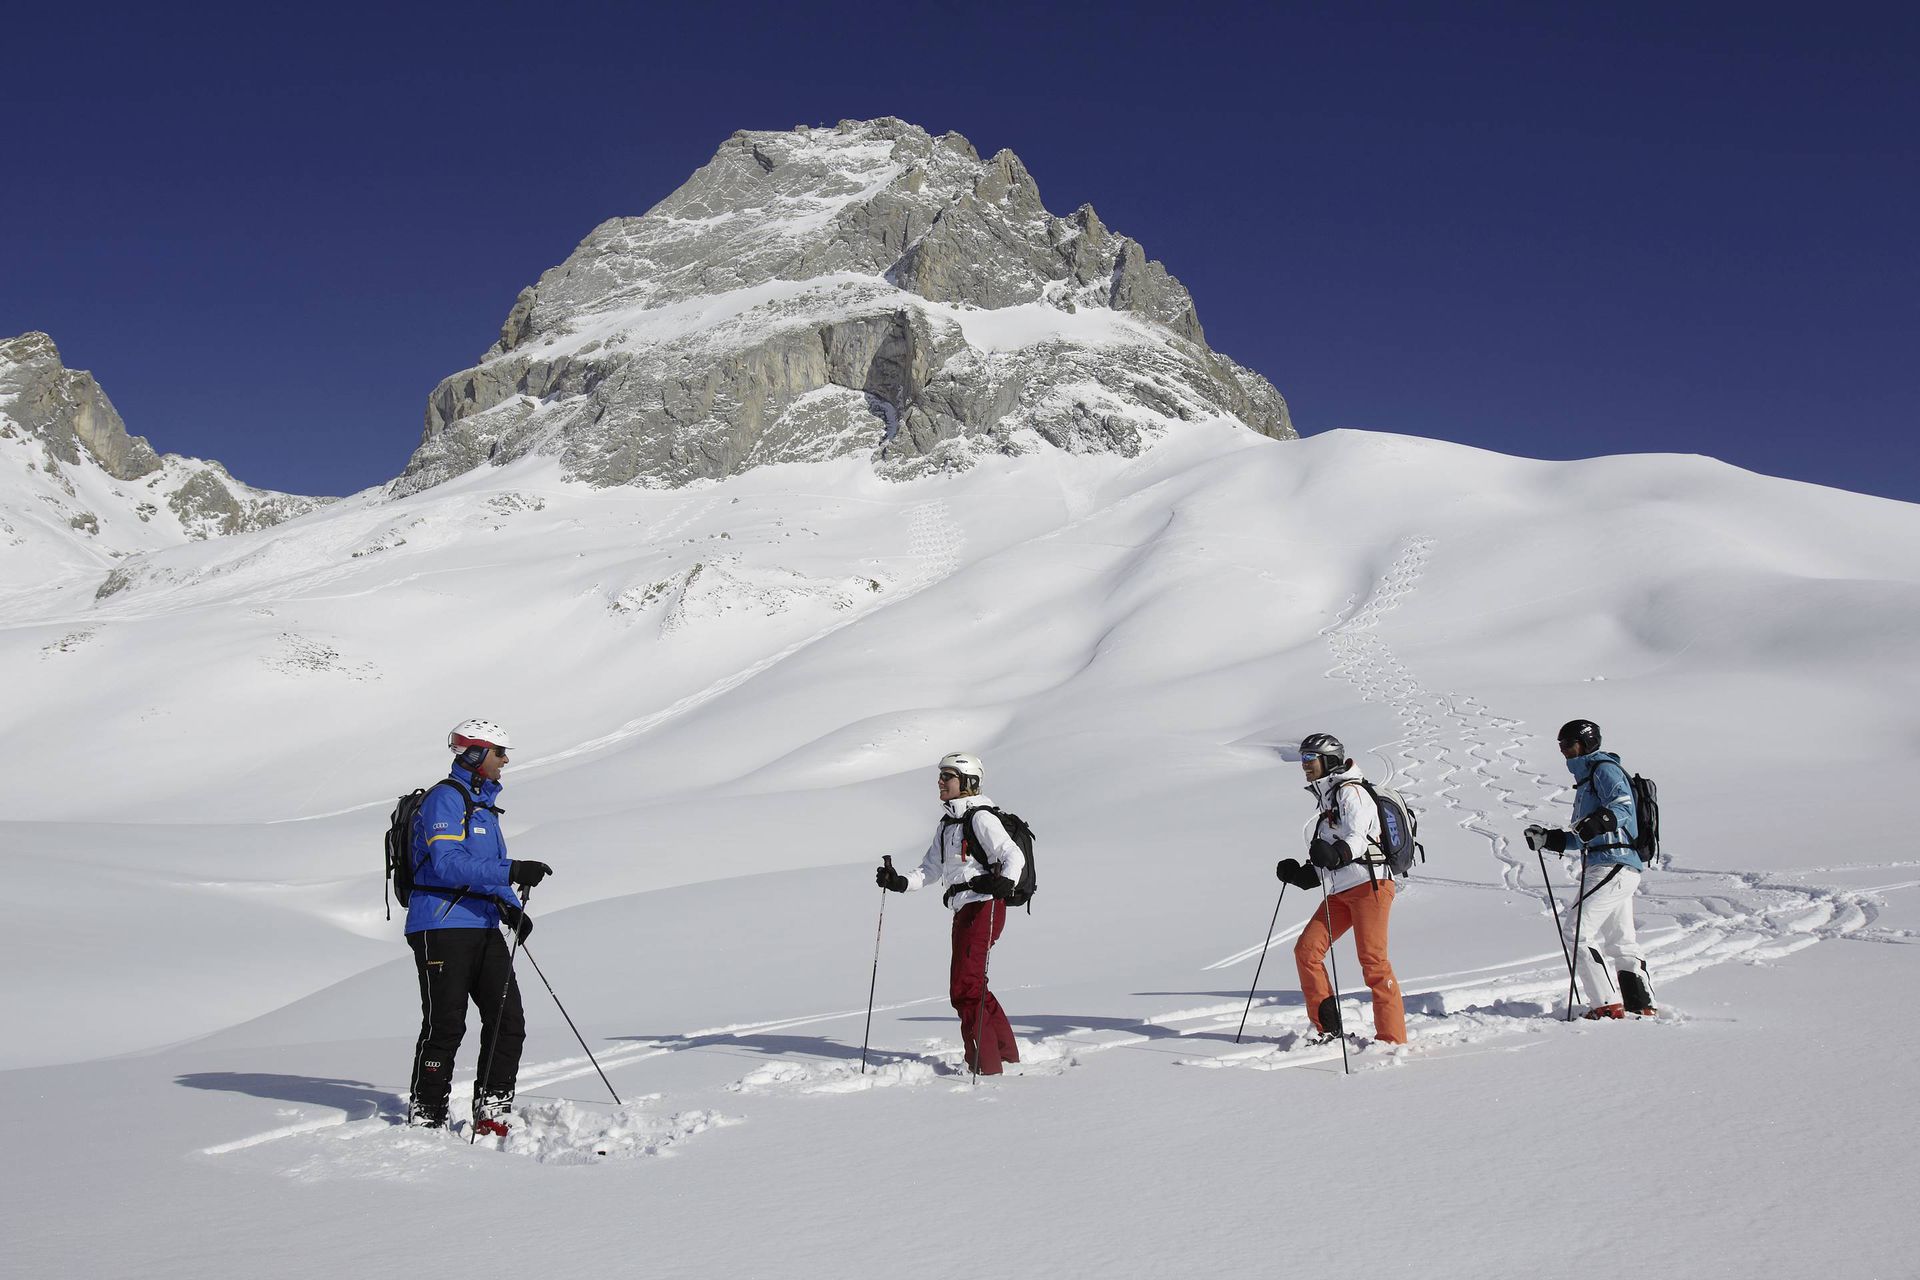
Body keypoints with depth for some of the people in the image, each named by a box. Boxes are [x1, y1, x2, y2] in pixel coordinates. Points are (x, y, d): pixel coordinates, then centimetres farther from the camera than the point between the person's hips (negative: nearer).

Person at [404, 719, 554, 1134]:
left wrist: (511, 907, 11)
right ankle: (425, 1121, 9)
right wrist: (512, 871, -29)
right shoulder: (445, 798, -9)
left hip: (483, 928, 8)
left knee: (509, 1022, 1)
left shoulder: (483, 803, 20)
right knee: (445, 1027, -4)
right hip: (442, 927, -8)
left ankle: (492, 1115, 9)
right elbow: (448, 864, -22)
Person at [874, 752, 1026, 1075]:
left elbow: (1014, 855, -17)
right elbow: (930, 871, 21)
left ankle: (985, 1066, -7)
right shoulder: (947, 824, 18)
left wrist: (1005, 881, -36)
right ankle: (1008, 1056, 26)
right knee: (965, 989, 14)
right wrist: (899, 882, 6)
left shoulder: (981, 818, -8)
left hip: (984, 907, -10)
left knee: (965, 988, -12)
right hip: (962, 911, 10)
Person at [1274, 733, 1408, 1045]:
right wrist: (1300, 874, 15)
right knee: (1306, 950, -3)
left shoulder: (1351, 793, -5)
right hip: (1340, 891, 9)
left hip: (1370, 884, -9)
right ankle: (1329, 1029, 3)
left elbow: (1356, 839, -22)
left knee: (1373, 960, -11)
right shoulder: (1327, 799, 22)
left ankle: (1392, 1039, -5)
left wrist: (1335, 854, -41)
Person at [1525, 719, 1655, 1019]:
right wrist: (1548, 839, 21)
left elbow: (1622, 804, -22)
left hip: (1614, 864, -11)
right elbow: (1583, 840, 29)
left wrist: (1598, 821, -38)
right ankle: (1642, 1006, 20)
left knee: (1576, 929, -15)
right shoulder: (1586, 777, 26)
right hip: (1617, 867, 11)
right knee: (1620, 942, 14)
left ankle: (1608, 1005, -17)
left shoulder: (1604, 769, -2)